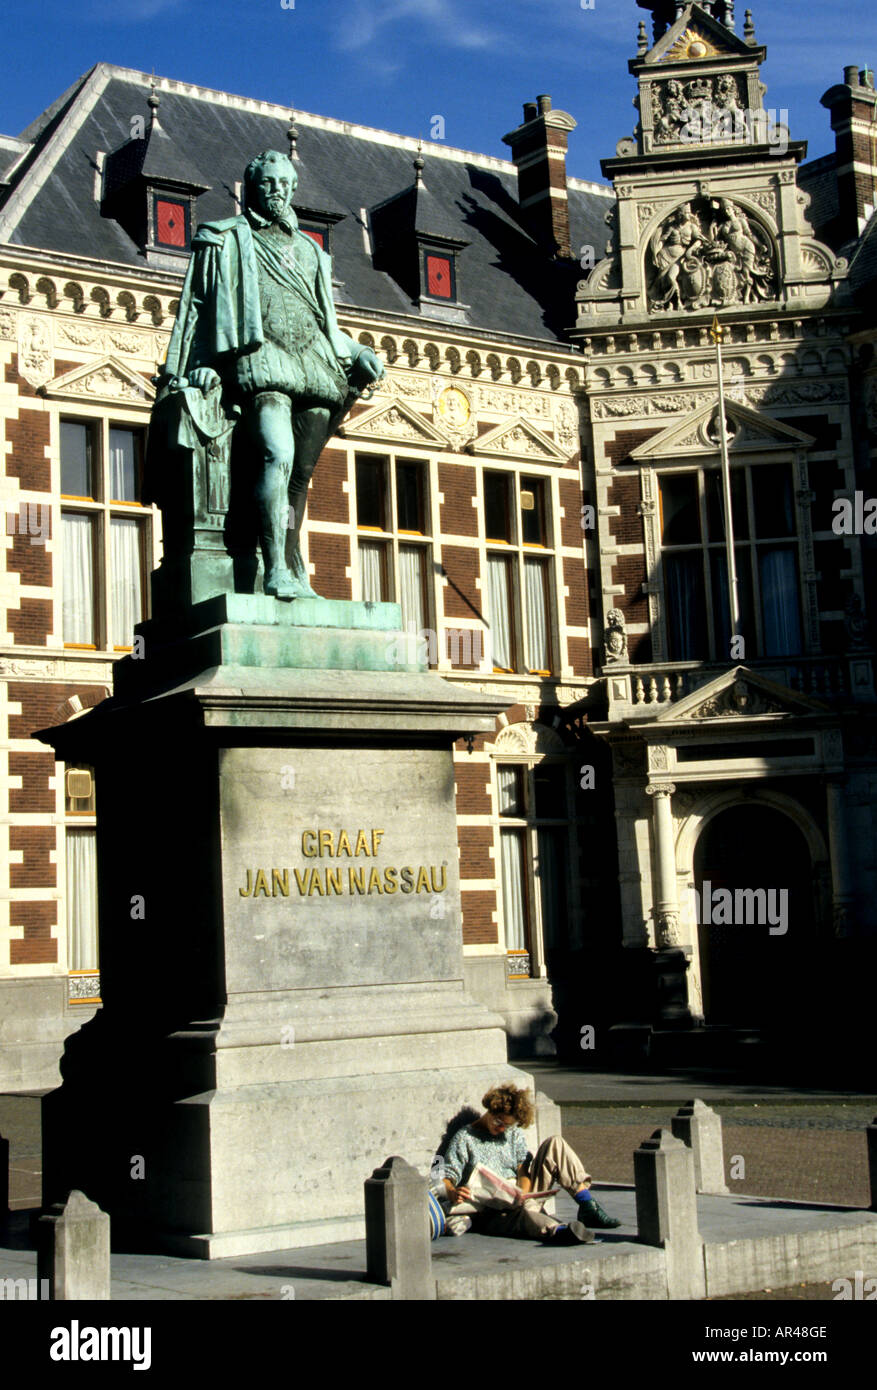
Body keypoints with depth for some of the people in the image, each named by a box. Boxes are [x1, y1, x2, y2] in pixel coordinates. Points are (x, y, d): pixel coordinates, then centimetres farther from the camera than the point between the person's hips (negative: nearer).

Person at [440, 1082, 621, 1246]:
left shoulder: (514, 1134, 20)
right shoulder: (465, 1137, 6)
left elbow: (524, 1171, 6)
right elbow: (447, 1178, -4)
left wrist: (522, 1195, -17)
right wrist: (453, 1193, -30)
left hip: (520, 1197, 5)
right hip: (491, 1214, -5)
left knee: (555, 1144, -6)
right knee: (526, 1210, -42)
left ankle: (588, 1207, -19)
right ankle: (558, 1231, -74)